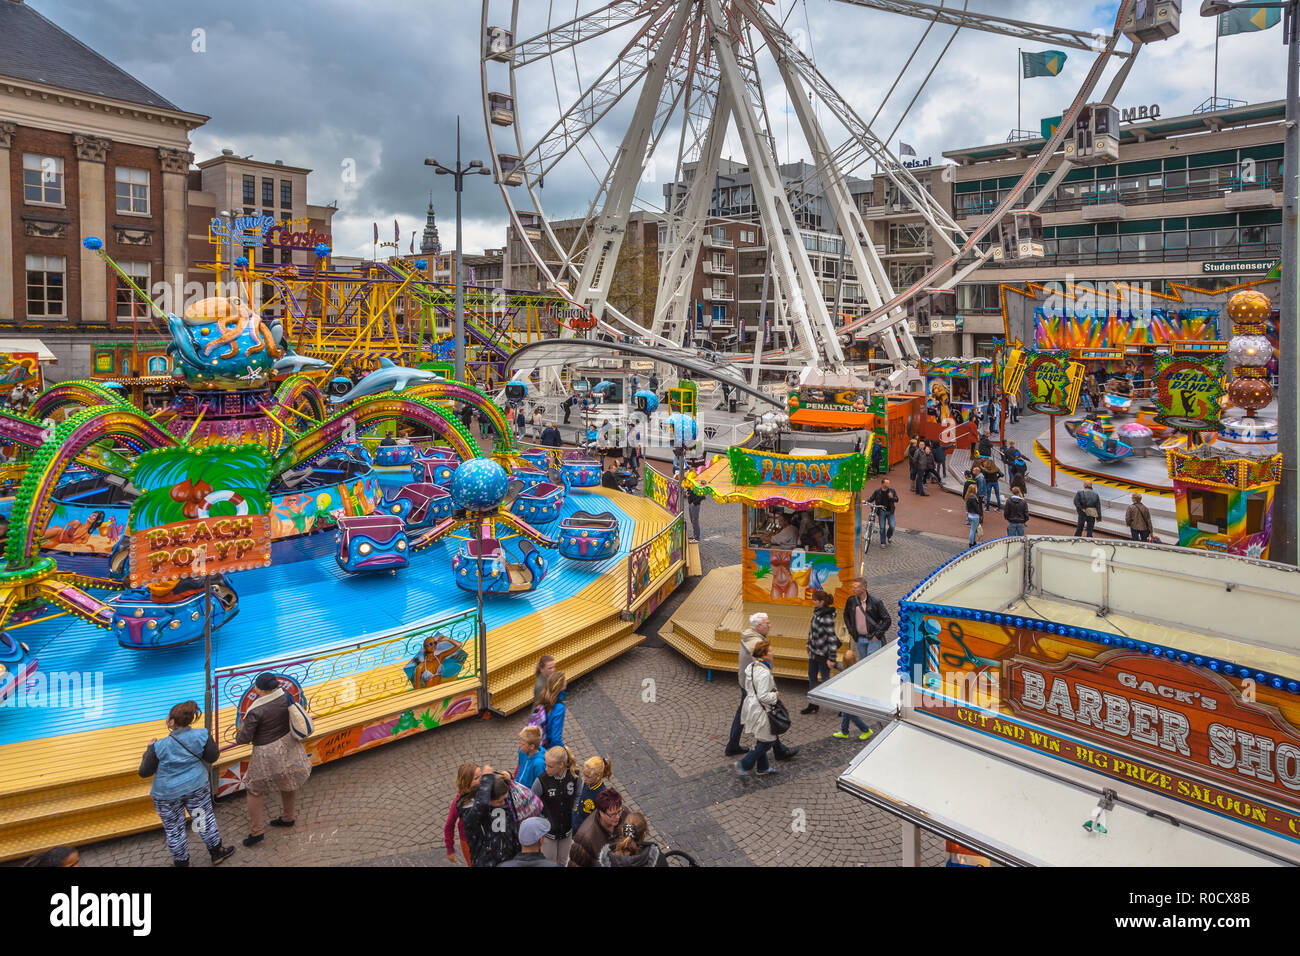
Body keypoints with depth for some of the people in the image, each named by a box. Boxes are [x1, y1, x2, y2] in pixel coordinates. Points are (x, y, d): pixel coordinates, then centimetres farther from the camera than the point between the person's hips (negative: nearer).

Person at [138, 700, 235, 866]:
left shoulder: (160, 746, -20)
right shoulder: (201, 735, -14)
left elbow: (144, 772, -9)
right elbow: (212, 758, -4)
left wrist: (150, 749, 3)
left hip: (167, 795, -2)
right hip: (197, 787, 2)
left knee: (174, 829, 16)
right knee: (205, 819, 19)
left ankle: (181, 862, 32)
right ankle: (217, 853, 32)